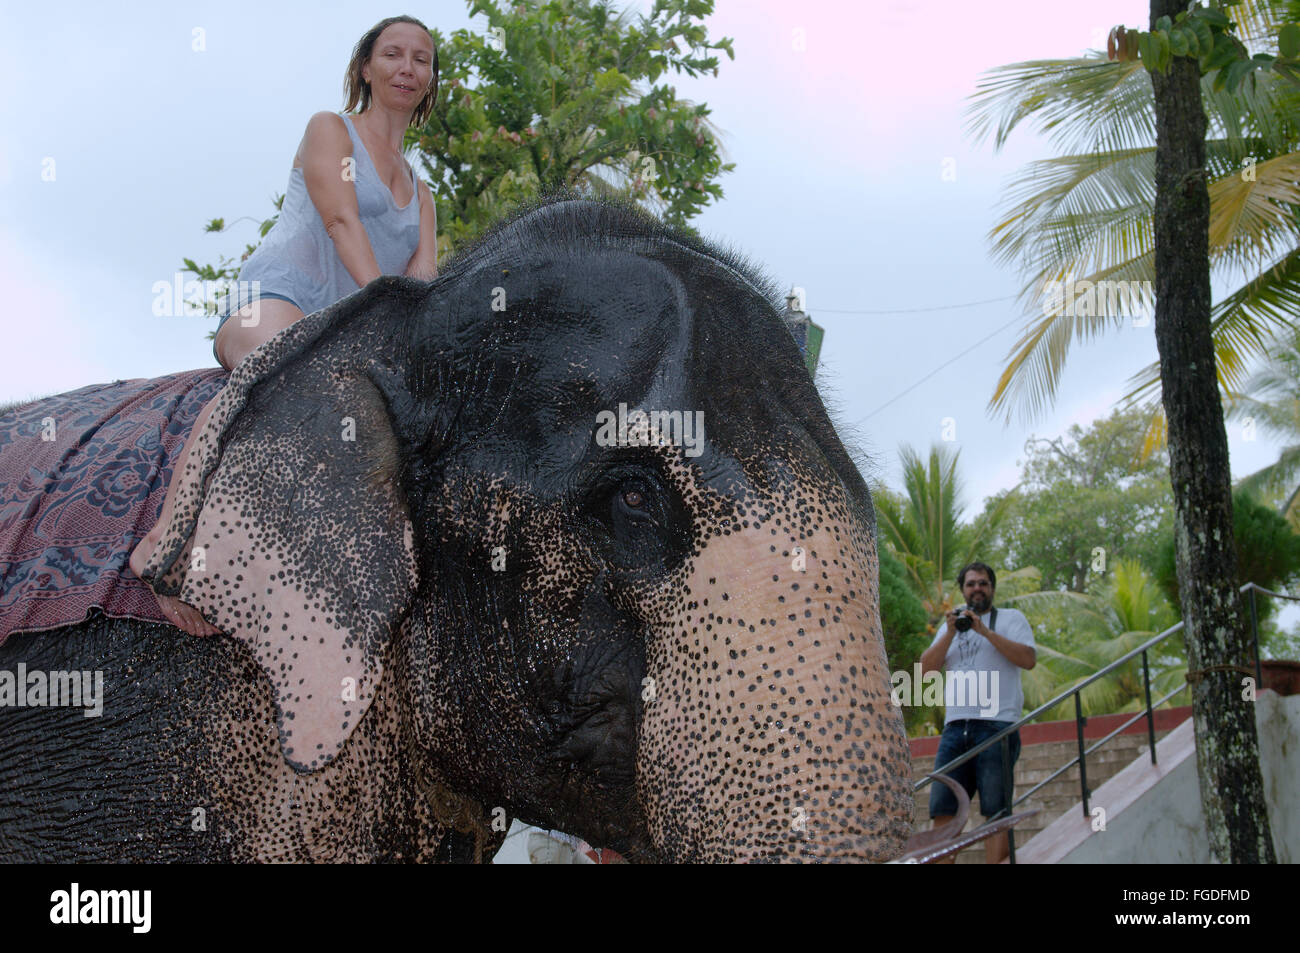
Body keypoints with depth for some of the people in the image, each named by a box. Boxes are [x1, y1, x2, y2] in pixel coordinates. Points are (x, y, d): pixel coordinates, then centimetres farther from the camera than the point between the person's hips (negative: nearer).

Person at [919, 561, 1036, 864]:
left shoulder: (1010, 618, 13)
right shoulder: (951, 625, 25)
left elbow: (1029, 659, -5)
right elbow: (926, 668, 12)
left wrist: (985, 630, -9)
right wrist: (950, 633, -1)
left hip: (997, 726, -4)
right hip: (955, 727, 4)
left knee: (996, 812, -8)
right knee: (942, 810, -4)